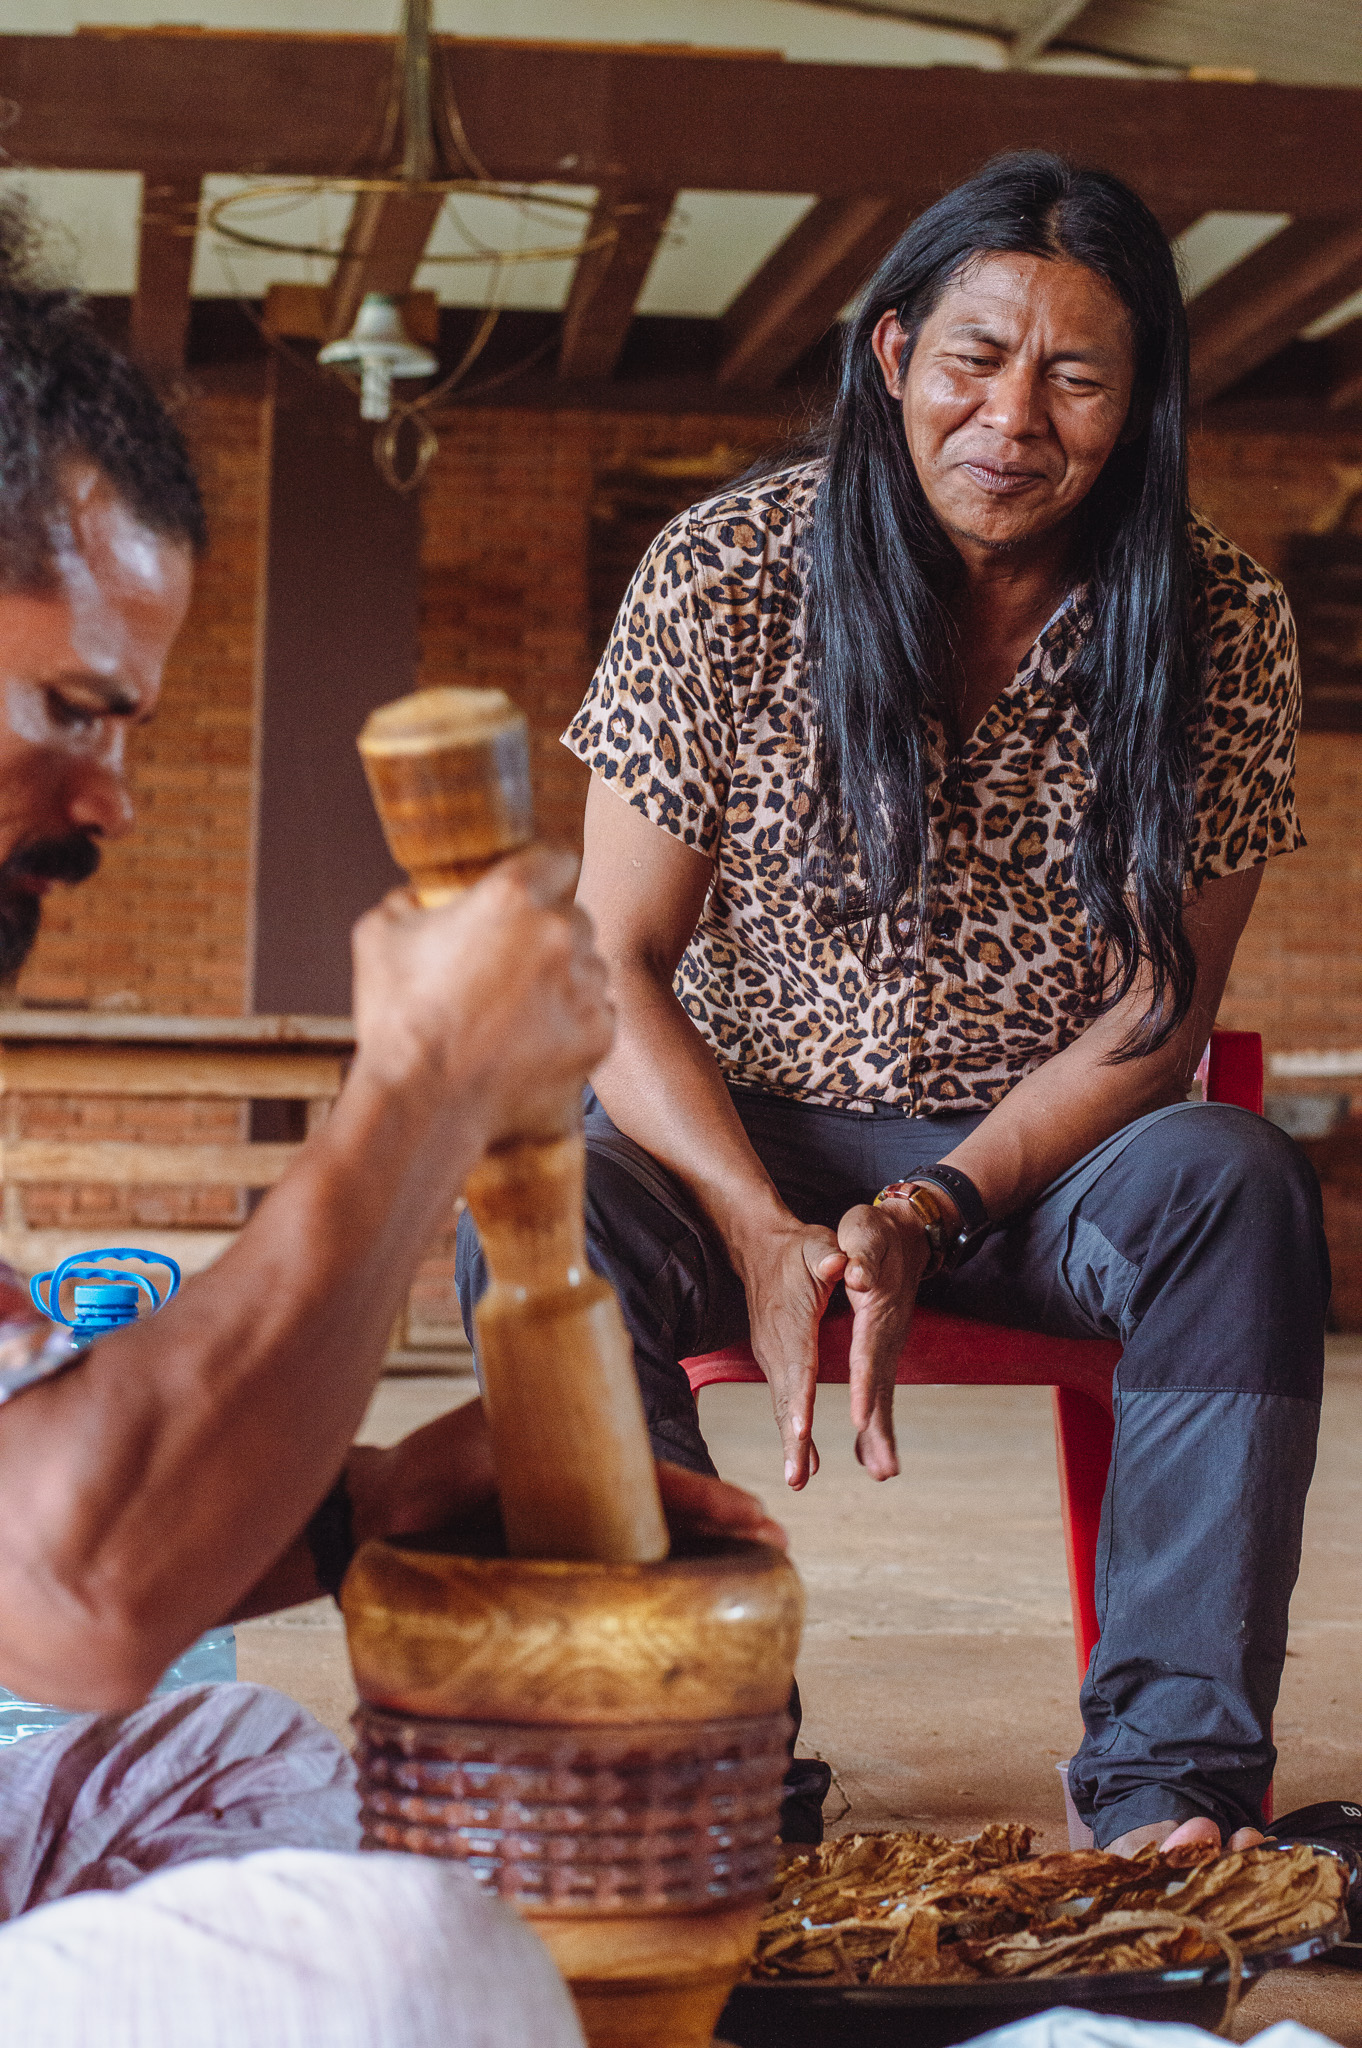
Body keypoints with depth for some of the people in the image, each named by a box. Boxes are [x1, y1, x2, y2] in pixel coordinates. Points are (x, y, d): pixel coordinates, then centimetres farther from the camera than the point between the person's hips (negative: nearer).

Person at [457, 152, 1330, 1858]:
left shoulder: (1219, 625, -7)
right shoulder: (724, 575, -10)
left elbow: (1159, 1008, -6)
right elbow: (613, 963, -10)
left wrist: (933, 1214, -21)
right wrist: (763, 1231, -25)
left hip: (1045, 1157, 1)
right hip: (741, 1138, 0)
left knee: (1238, 1191, -30)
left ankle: (1176, 1779, -27)